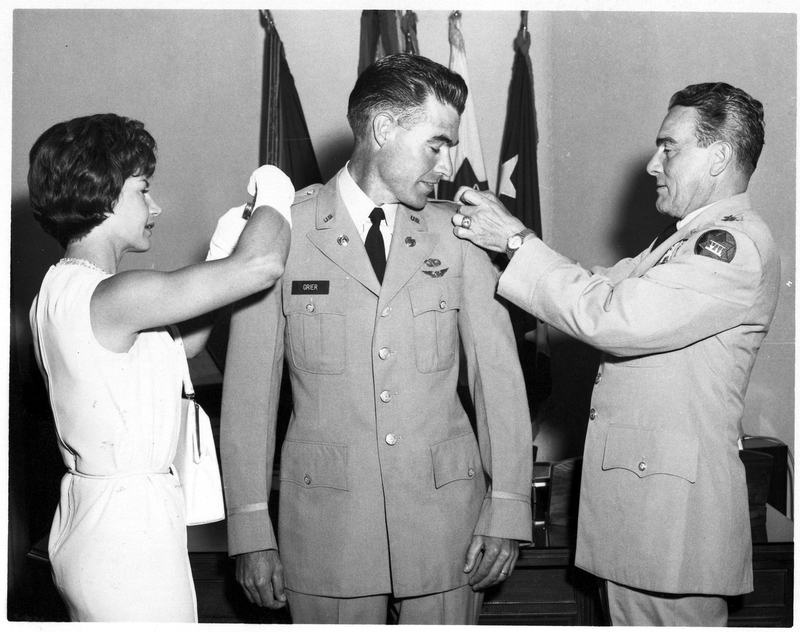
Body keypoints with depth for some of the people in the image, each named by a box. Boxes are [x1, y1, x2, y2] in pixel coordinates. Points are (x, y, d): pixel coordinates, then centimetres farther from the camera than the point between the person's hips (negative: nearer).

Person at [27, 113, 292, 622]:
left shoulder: (58, 292, 9)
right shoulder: (113, 297, -22)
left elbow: (179, 345, 17)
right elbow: (263, 265, -26)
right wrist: (272, 194, -5)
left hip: (86, 516, 10)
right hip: (130, 530, -10)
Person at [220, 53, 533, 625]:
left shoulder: (458, 233, 3)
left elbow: (498, 370, 4)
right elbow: (250, 388, -1)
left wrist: (507, 511, -2)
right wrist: (252, 532, -3)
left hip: (445, 517, 2)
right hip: (326, 523, -1)